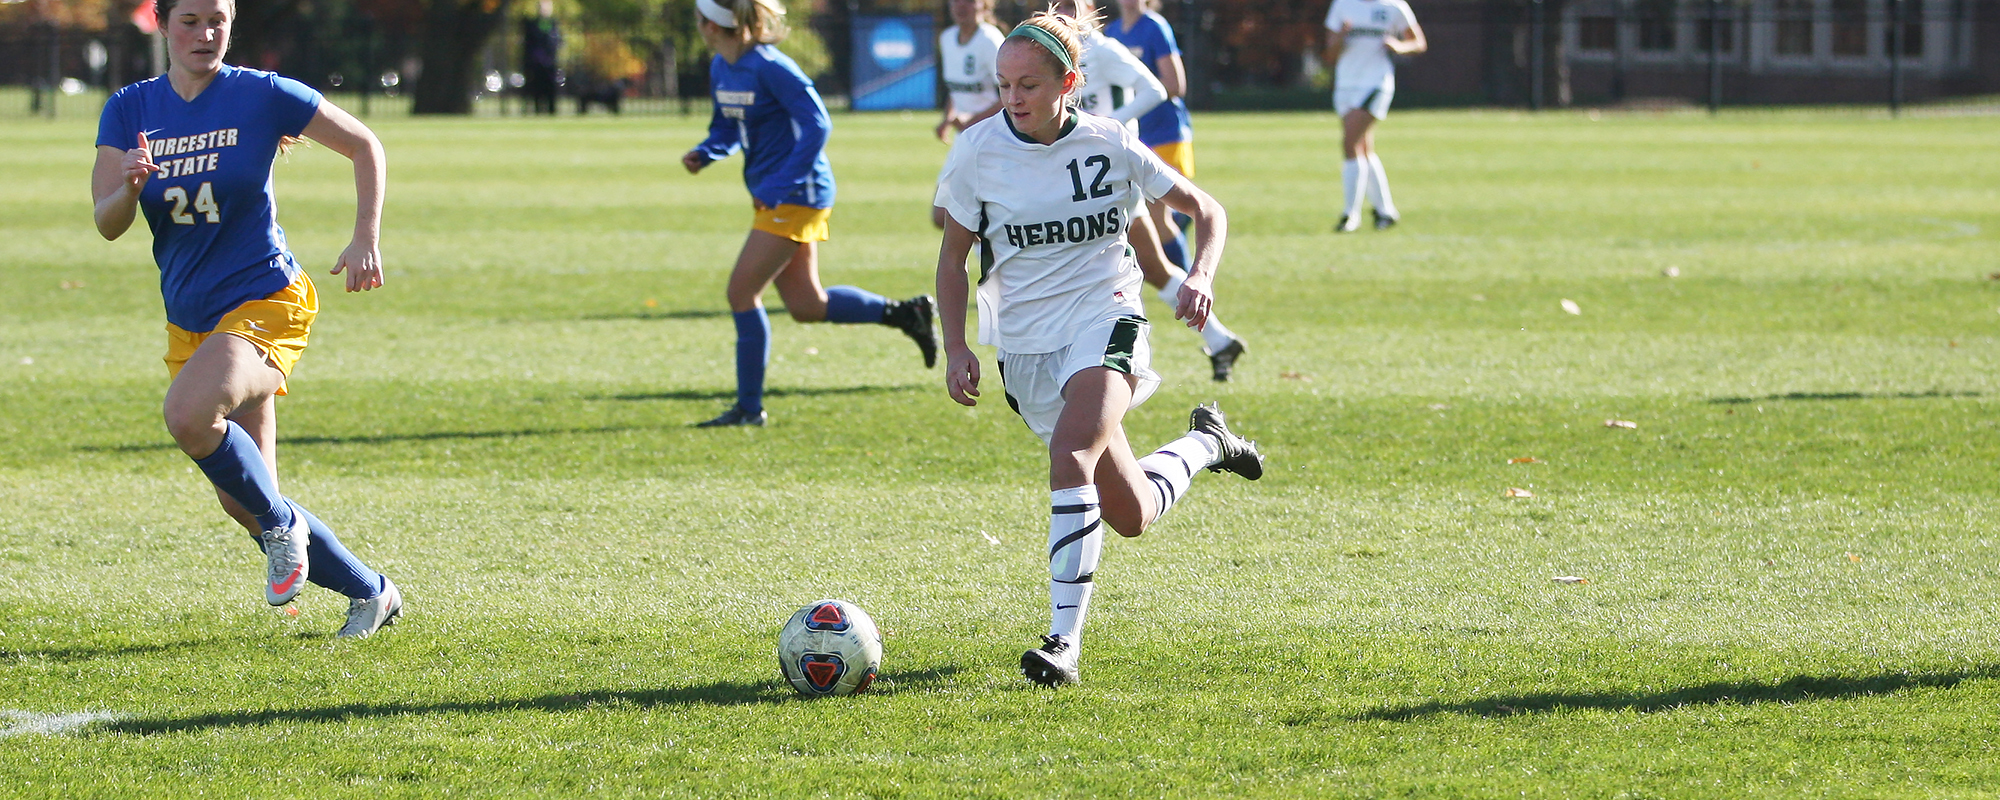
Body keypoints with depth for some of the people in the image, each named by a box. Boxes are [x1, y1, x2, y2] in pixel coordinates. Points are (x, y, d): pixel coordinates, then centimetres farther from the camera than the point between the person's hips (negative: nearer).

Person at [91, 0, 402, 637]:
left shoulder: (262, 96, -8)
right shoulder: (130, 110, 2)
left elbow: (365, 147, 1)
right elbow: (106, 223, -6)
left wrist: (366, 240, -10)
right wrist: (130, 188, -28)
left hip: (263, 303, -6)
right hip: (189, 318, 6)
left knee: (188, 414, -33)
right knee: (240, 496, 6)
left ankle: (282, 524, -9)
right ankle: (370, 592, 22)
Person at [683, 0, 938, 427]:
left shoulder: (769, 67, -20)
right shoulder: (720, 69, 7)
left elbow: (816, 124, -19)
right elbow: (727, 128, 20)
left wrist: (781, 185, -23)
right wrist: (703, 154, -2)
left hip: (795, 196, -9)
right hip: (772, 196, 9)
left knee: (742, 292, -7)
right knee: (806, 305, 11)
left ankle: (749, 407, 1)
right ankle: (903, 314, 21)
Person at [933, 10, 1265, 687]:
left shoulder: (1108, 144, -7)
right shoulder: (978, 152, -6)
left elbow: (1205, 210, 4)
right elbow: (953, 254, 7)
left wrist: (1201, 276, -15)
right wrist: (957, 348, -3)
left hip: (1103, 321, -3)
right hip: (1024, 345, 3)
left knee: (1070, 453, -31)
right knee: (1129, 516, 8)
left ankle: (1064, 641, -29)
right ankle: (1204, 443, 43)